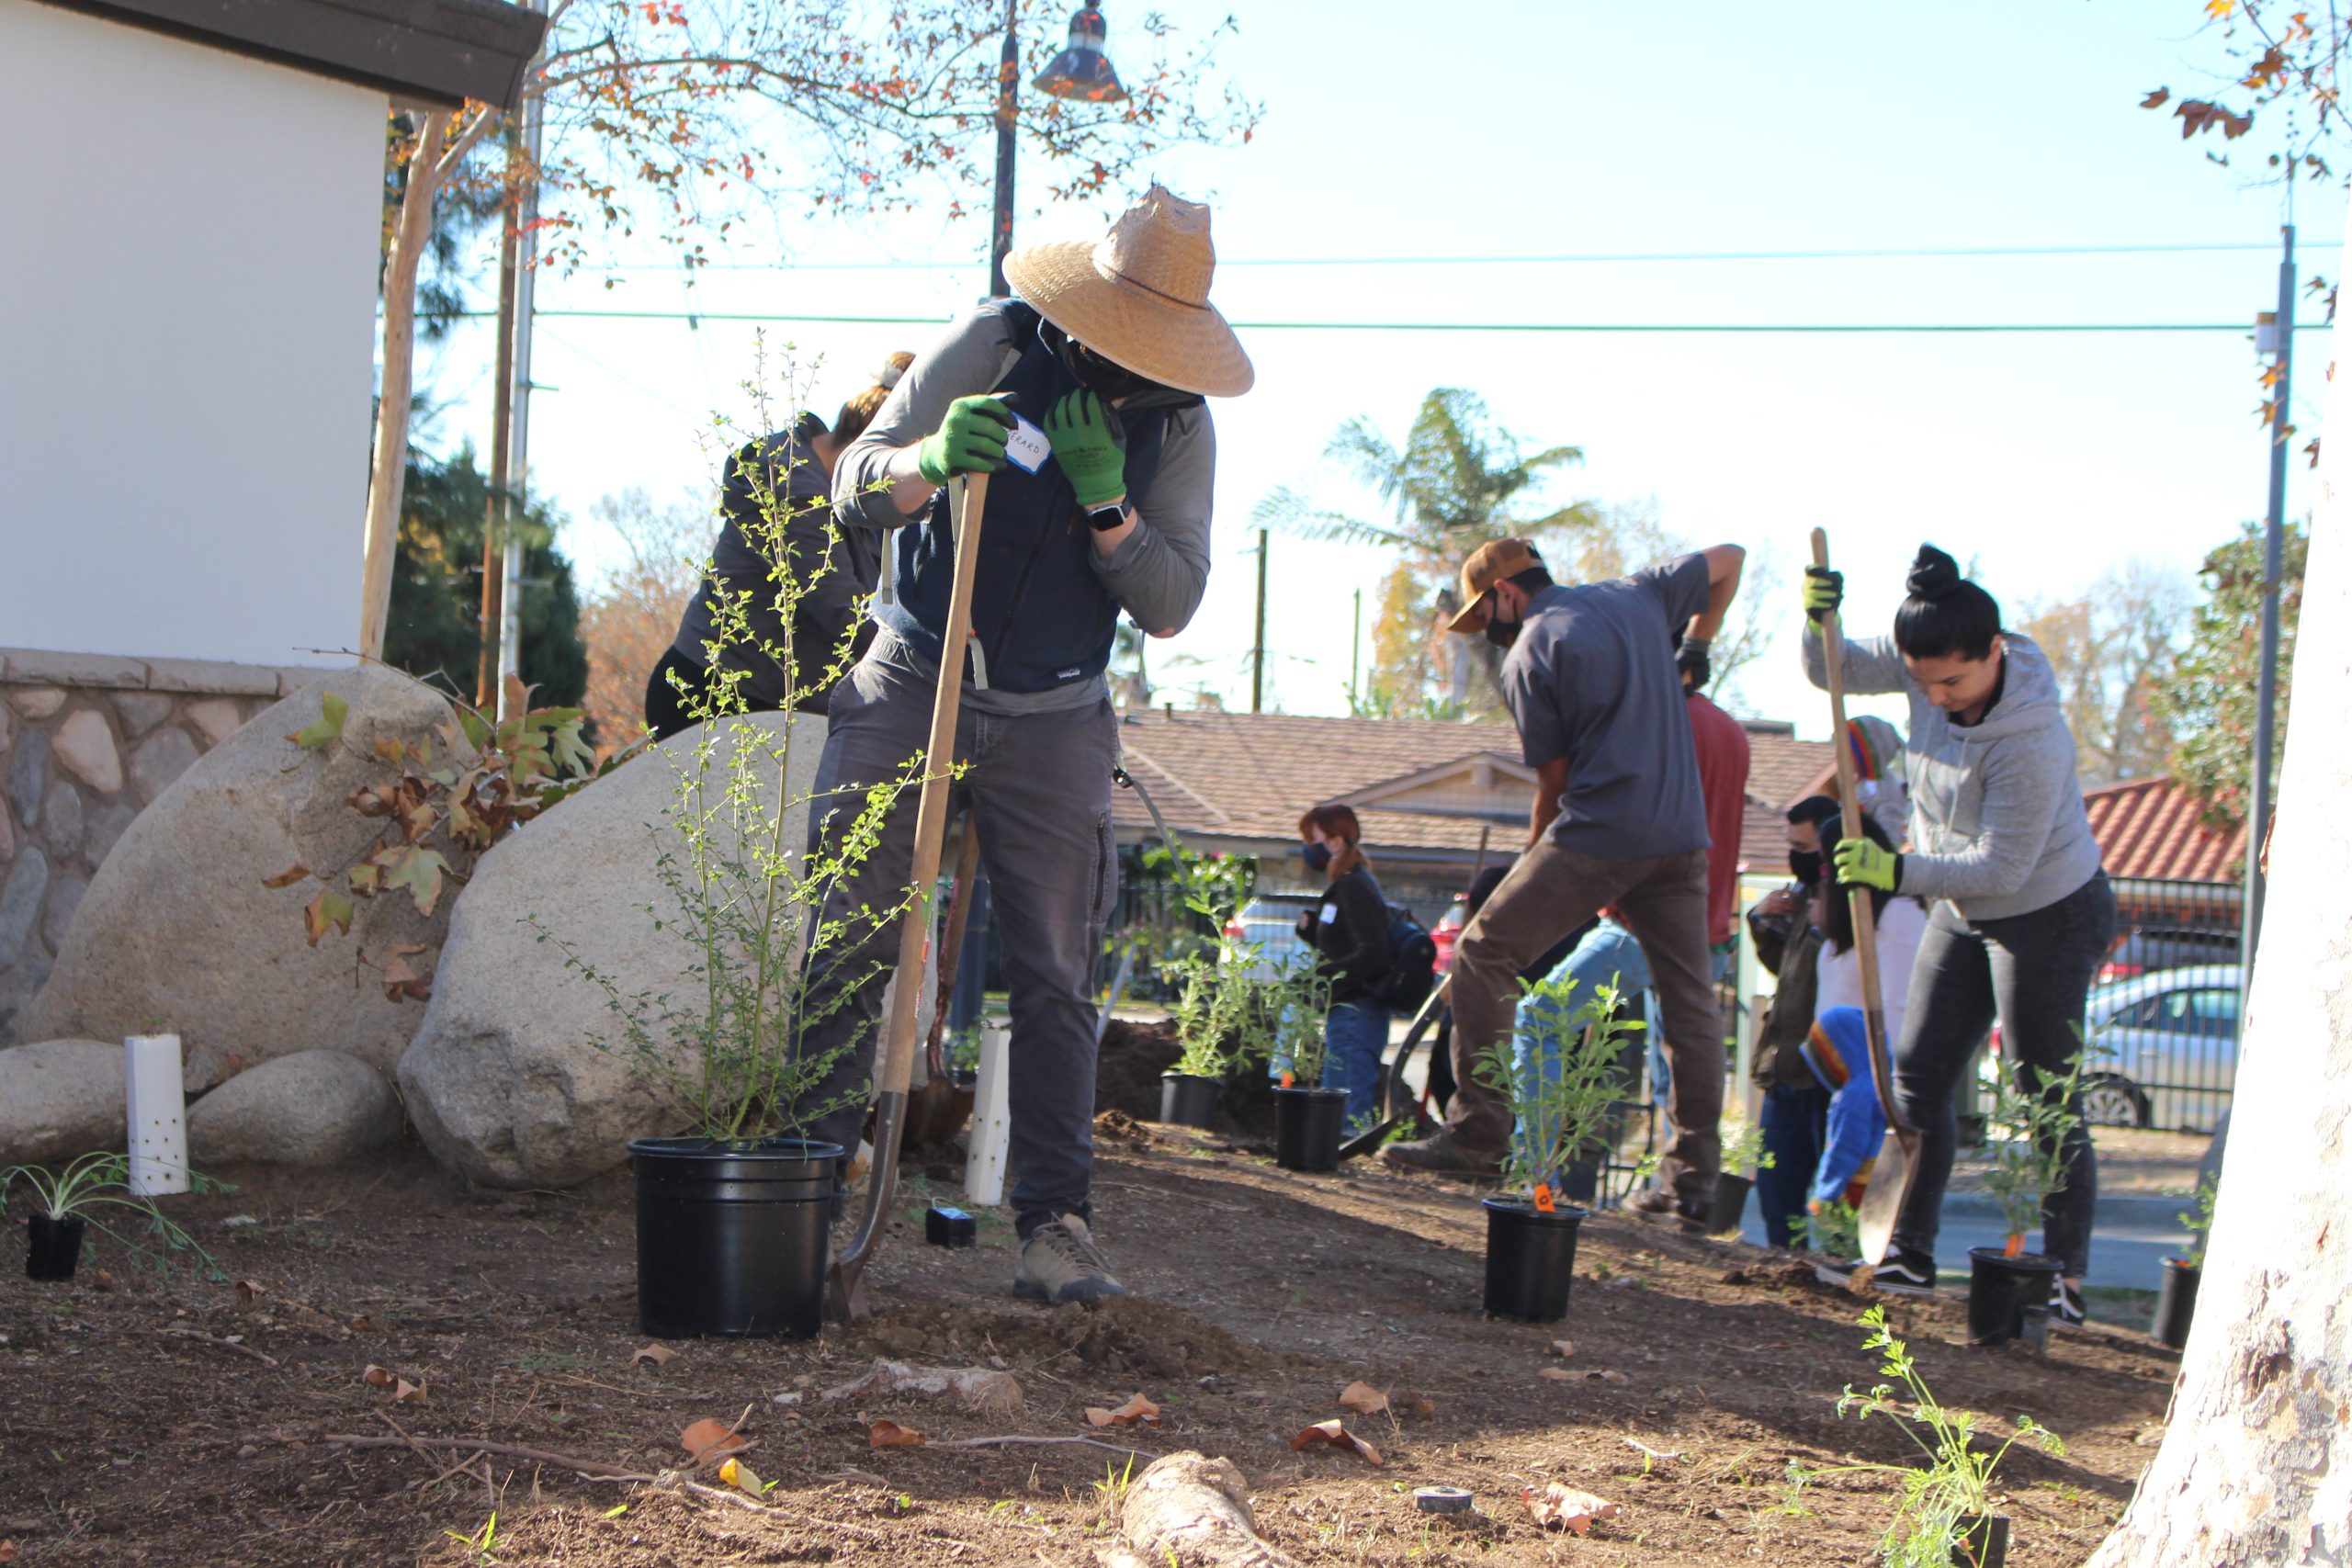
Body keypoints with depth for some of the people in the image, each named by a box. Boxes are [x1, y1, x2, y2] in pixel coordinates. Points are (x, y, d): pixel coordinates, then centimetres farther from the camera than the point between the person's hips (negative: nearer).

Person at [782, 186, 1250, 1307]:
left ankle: (1056, 1221, 2)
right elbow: (854, 491, -10)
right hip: (910, 693, -1)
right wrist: (933, 461, -32)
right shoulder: (992, 347, -7)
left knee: (1055, 979, -2)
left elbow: (1170, 605, -5)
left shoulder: (1179, 424, -1)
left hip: (1052, 725, 1)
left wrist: (1104, 500, -20)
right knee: (848, 948, -3)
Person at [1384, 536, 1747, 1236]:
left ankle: (1477, 1133, 1)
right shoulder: (1640, 597, 15)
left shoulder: (1528, 656, -1)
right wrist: (1694, 651, 33)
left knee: (1485, 953, 4)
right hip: (1682, 836, 6)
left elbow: (1555, 777, 1)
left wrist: (1535, 853, 15)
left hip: (1598, 835, -6)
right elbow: (1729, 561, 28)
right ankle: (1693, 1180, 7)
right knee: (1690, 1000, 8)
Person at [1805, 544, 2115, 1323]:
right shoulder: (1927, 665, -12)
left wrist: (1898, 871, -29)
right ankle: (1911, 1252, 13)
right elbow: (1832, 670, 0)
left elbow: (2003, 866, -28)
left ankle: (2067, 1279, -2)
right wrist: (1818, 621, -20)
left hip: (2048, 915, -8)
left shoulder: (2032, 741, -32)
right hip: (1963, 911, 8)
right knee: (1918, 1078, 6)